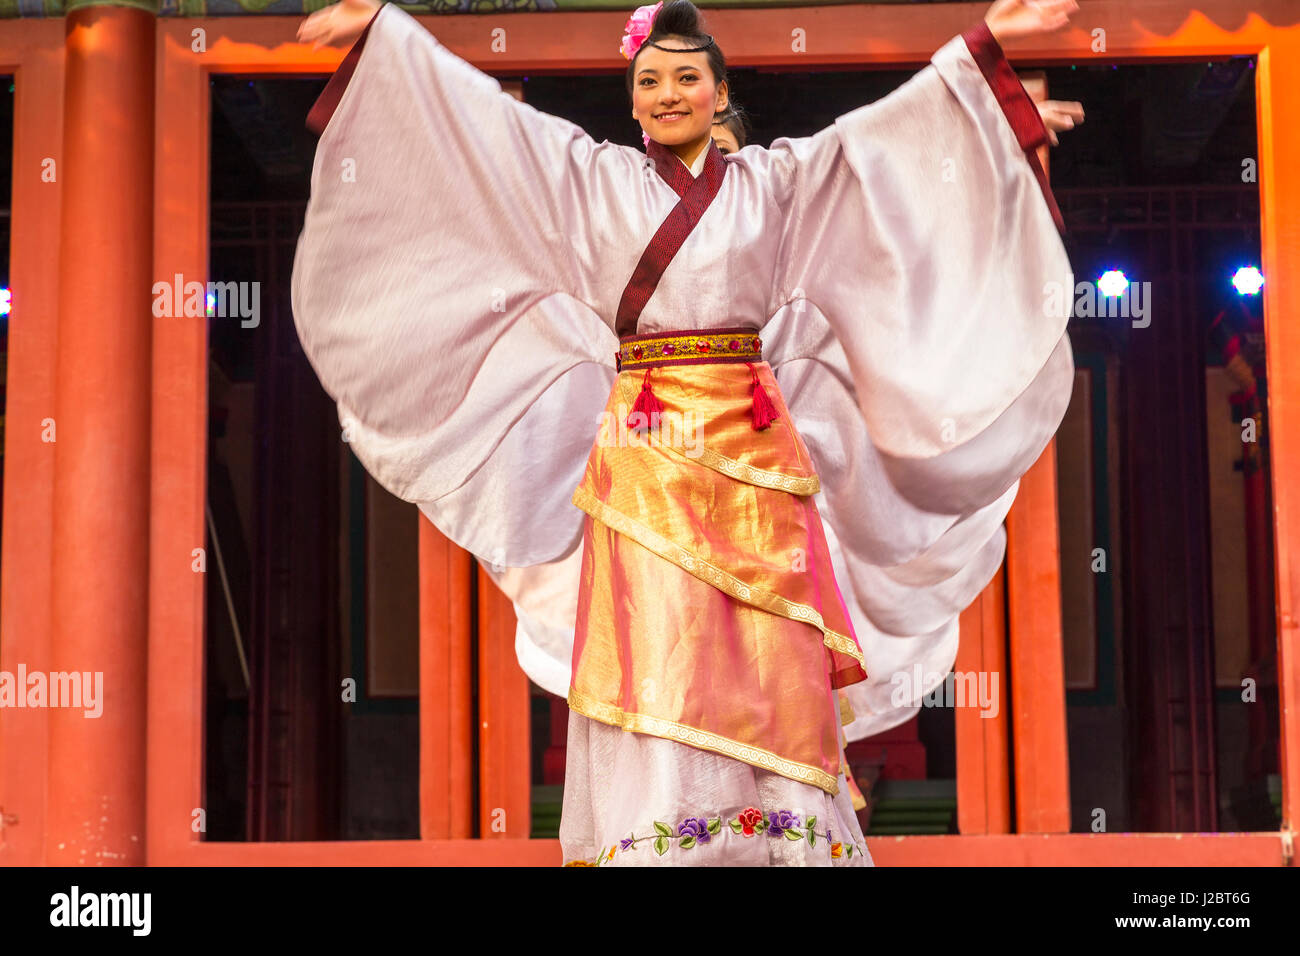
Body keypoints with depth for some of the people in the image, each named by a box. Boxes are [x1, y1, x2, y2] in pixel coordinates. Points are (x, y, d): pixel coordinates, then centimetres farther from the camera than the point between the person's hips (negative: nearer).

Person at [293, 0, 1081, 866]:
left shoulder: (775, 181, 14)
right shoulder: (593, 177, 12)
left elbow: (883, 128, 13)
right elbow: (482, 114, 11)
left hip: (753, 452, 1)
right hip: (644, 451, -1)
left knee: (768, 669, -5)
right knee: (652, 669, -8)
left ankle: (786, 839, -2)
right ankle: (649, 843, -7)